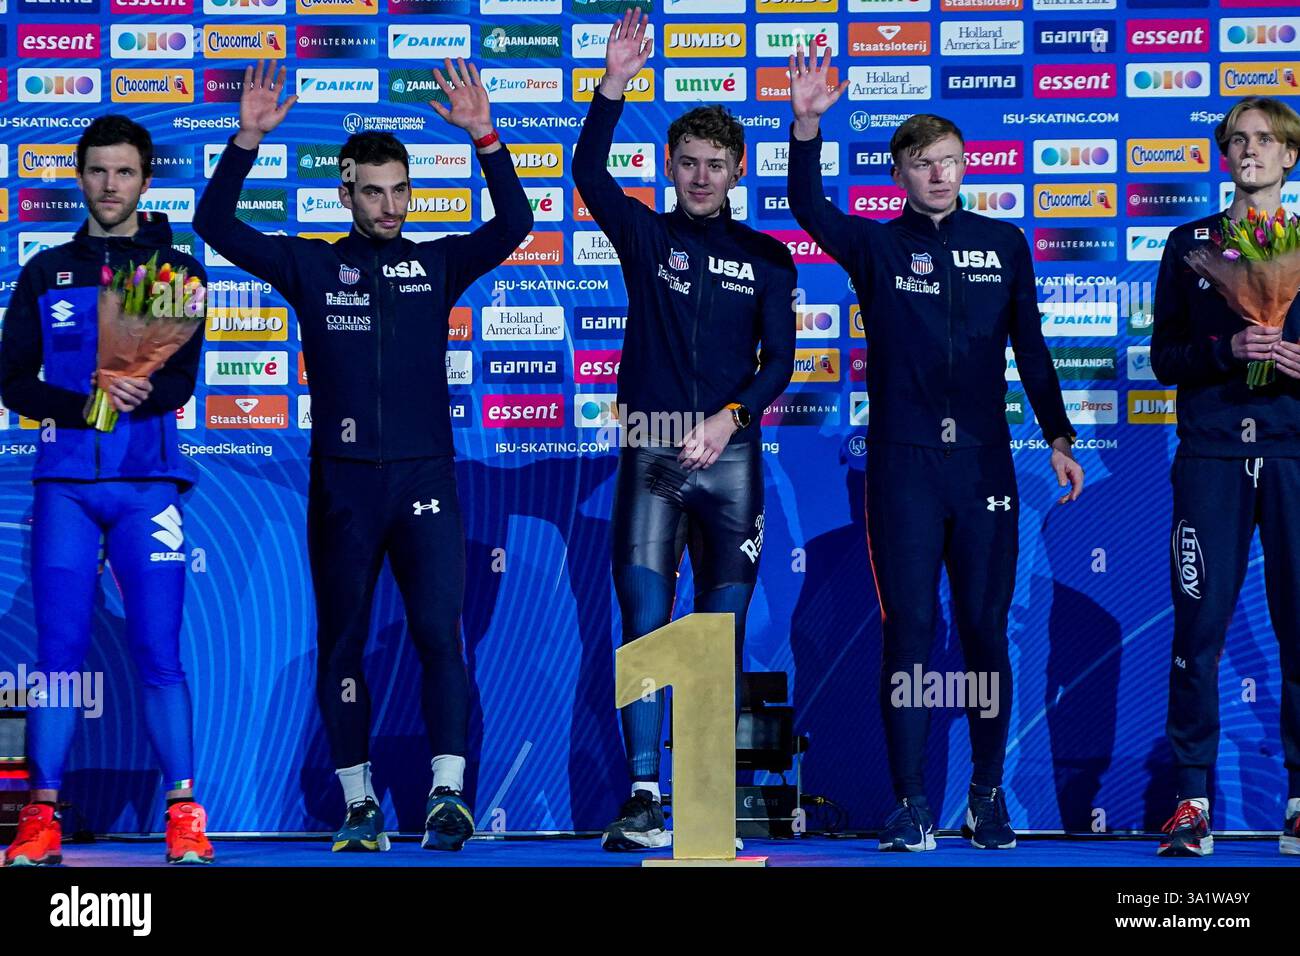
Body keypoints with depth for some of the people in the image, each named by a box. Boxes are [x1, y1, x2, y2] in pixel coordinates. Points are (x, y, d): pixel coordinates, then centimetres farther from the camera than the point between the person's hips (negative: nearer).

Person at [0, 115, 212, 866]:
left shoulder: (177, 270, 7)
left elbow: (182, 381, -4)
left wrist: (139, 394, -26)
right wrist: (86, 405, -13)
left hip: (147, 483, -1)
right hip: (65, 485, 1)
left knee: (159, 655, -3)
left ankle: (185, 816, 1)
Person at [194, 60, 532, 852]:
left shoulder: (437, 265, 8)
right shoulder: (312, 267, 6)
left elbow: (515, 224, -5)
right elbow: (216, 226, -2)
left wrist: (485, 138, -17)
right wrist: (247, 141, -14)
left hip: (425, 478, -1)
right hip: (342, 485, 1)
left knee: (440, 632, -12)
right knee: (342, 642, 5)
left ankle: (449, 794, -12)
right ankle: (360, 802, 13)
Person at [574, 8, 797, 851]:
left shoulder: (765, 258, 10)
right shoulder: (647, 236, 8)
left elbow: (779, 361, 5)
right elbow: (589, 172, -8)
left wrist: (728, 418, -11)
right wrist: (615, 84, -19)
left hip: (730, 456, 1)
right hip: (652, 452, -1)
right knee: (646, 624, -8)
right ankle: (645, 798, -11)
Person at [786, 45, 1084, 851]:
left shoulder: (1003, 244, 9)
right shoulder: (876, 245, 4)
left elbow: (1031, 348, 12)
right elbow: (809, 208, -14)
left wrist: (1058, 437, 9)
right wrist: (808, 124, -28)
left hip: (984, 461, 1)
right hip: (903, 461, -1)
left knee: (986, 630, 4)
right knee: (909, 631, -2)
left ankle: (989, 794, 15)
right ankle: (911, 802, 2)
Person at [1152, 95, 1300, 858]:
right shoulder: (1190, 245, 12)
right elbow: (1165, 357, 7)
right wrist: (1229, 349, -10)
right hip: (1211, 457, 0)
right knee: (1198, 629, -3)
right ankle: (1193, 798, 1)